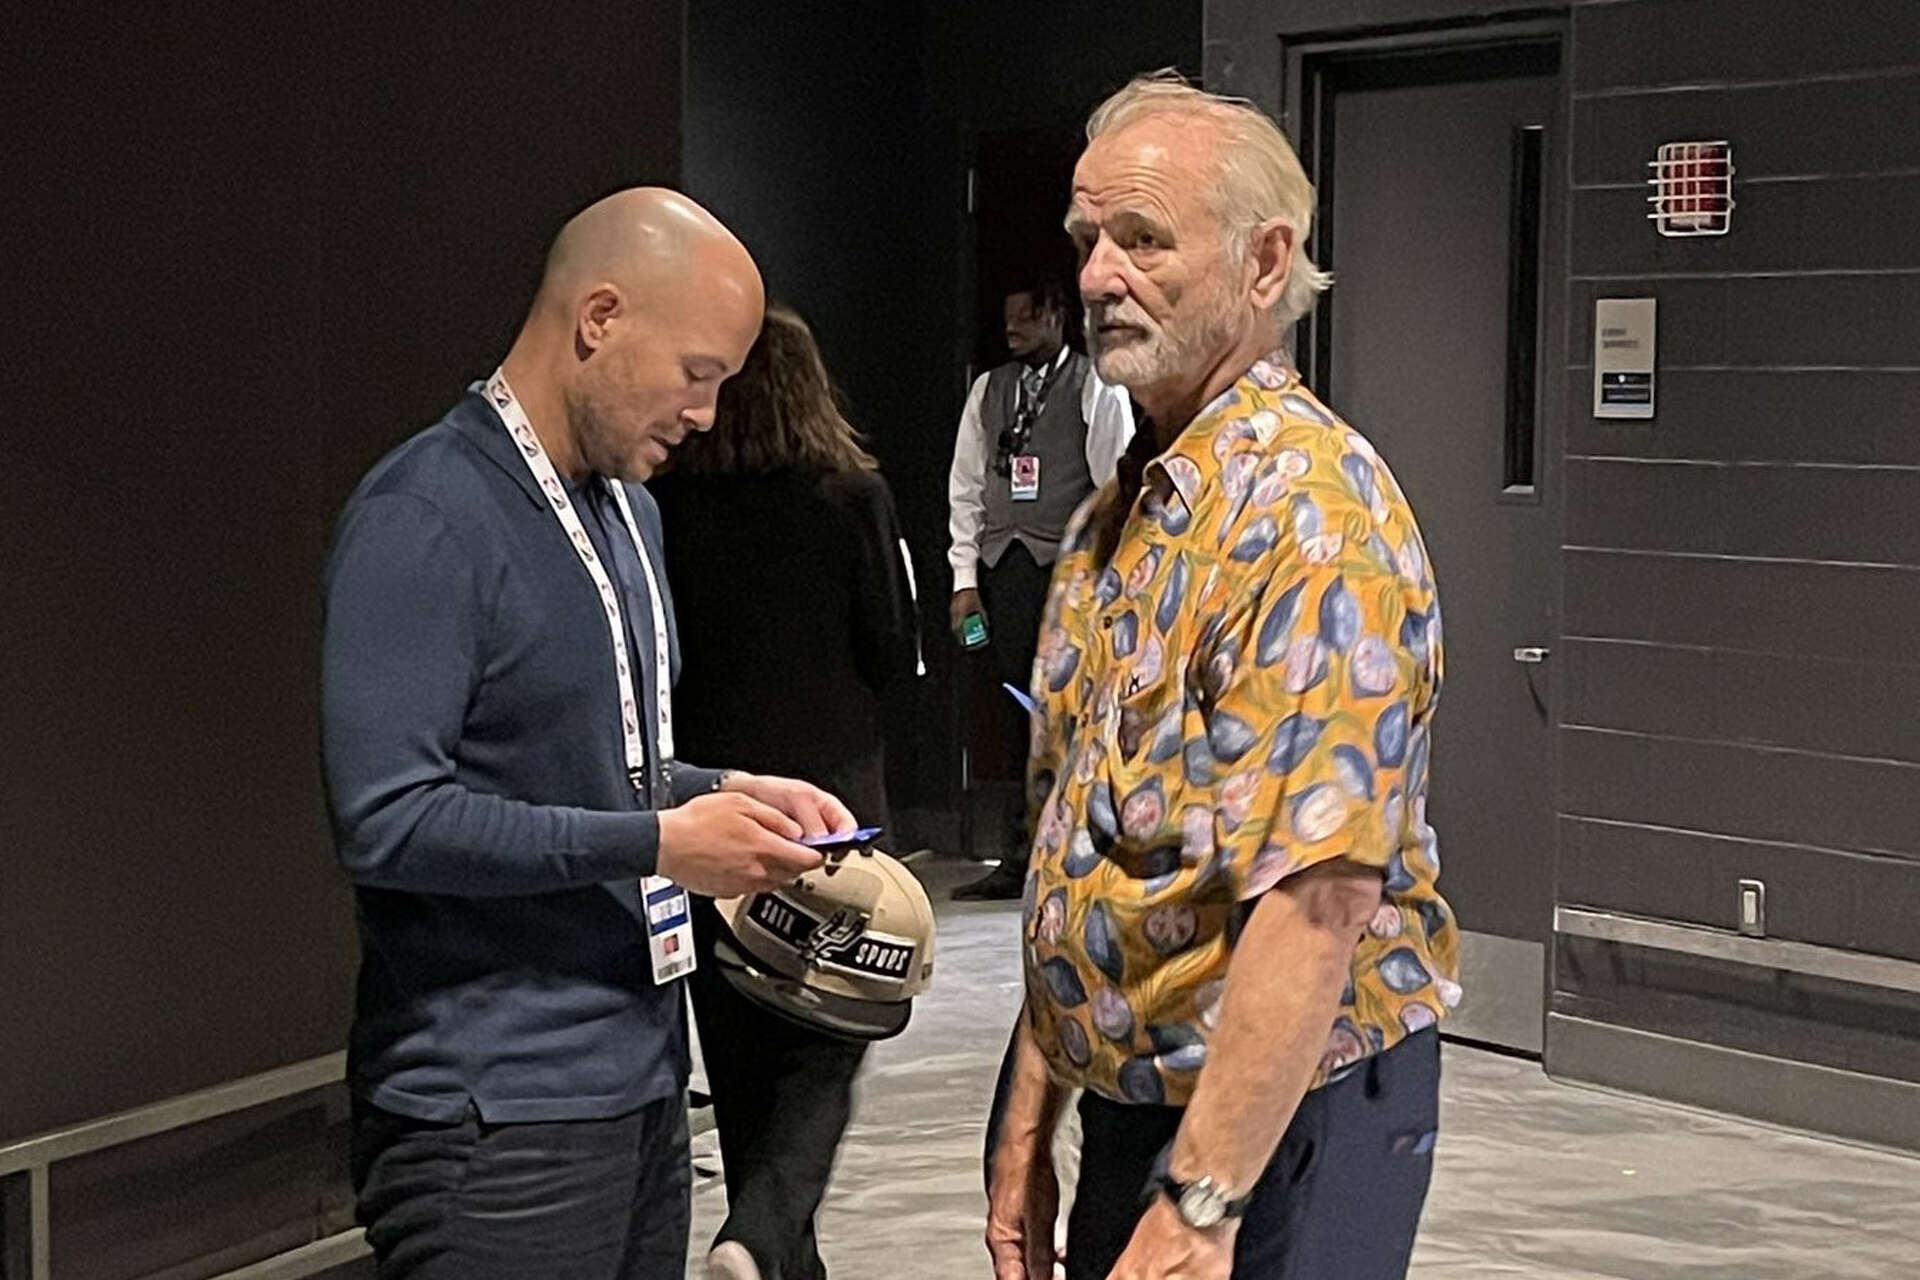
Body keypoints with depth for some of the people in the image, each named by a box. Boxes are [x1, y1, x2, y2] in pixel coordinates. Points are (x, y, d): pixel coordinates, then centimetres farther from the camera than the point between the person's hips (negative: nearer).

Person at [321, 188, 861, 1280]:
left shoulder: (630, 511, 16)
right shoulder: (423, 520, -14)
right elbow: (388, 820, -21)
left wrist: (727, 791, 6)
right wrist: (658, 843, -18)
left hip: (643, 1077, 8)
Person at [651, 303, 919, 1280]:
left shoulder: (672, 503, -4)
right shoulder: (853, 493, -8)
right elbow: (895, 656, -5)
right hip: (834, 791, -2)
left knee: (738, 1043, 15)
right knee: (824, 1046, 5)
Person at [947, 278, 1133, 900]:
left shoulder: (1098, 389, 2)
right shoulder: (988, 388, 16)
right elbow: (966, 486, 15)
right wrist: (965, 578, 8)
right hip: (1003, 568, 4)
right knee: (1014, 714, 4)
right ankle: (1021, 856, 9)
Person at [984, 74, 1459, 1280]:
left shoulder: (1309, 508, -19)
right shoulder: (1117, 516, 9)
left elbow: (1318, 900, -26)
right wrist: (1029, 1129, 13)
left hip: (1284, 1125, -8)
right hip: (1131, 1109, 8)